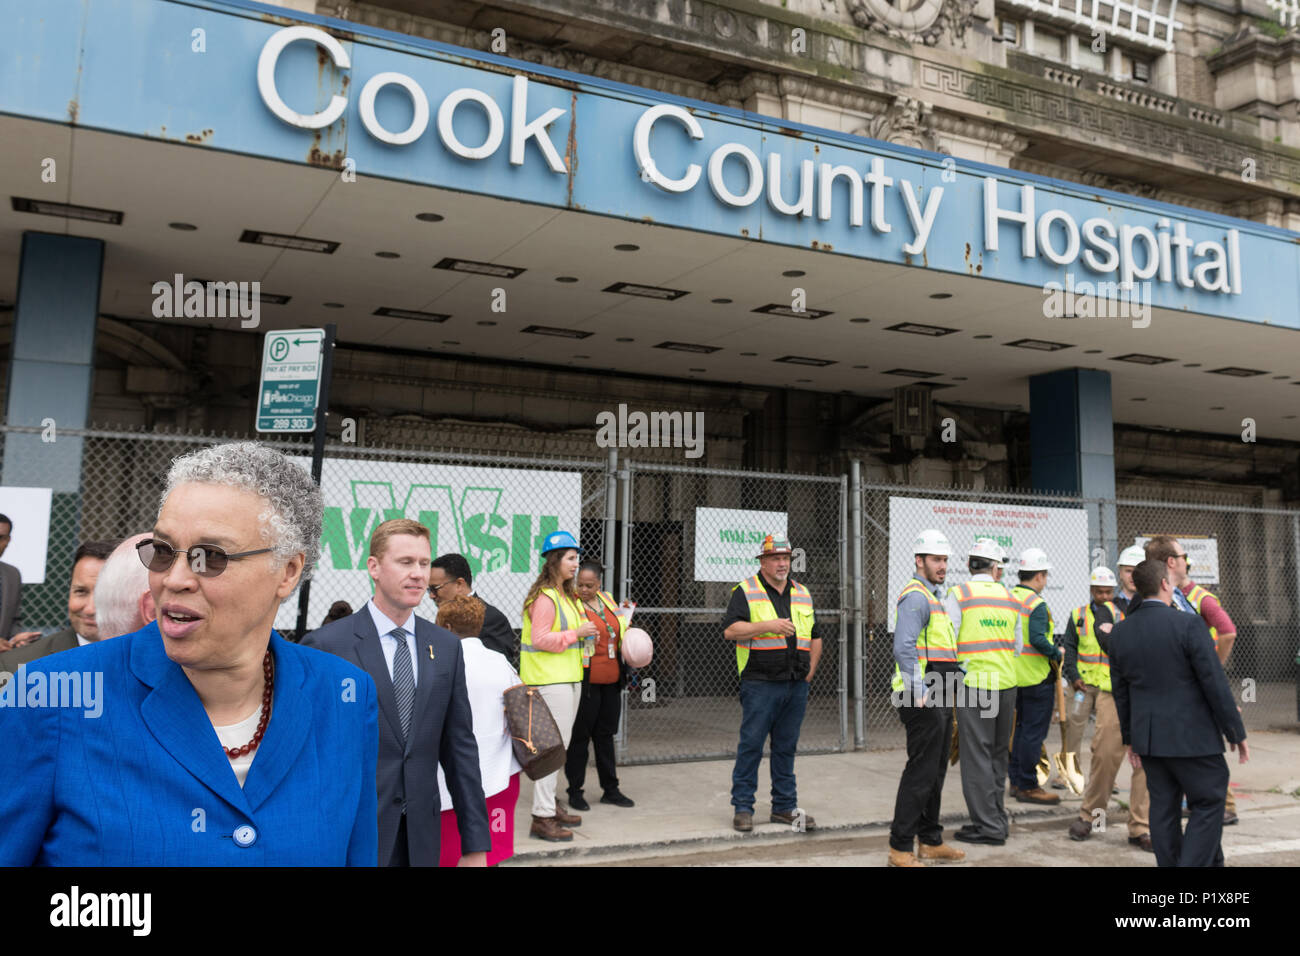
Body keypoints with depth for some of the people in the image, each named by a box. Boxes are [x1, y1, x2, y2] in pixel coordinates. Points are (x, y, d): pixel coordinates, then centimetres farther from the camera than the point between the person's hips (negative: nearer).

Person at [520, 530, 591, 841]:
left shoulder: (567, 595, 17)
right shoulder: (545, 597, -15)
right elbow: (539, 639, -22)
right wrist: (576, 633, -19)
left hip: (569, 677, 10)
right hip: (550, 679, -10)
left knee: (560, 744, 16)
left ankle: (549, 803, 28)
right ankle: (542, 817, -3)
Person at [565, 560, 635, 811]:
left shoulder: (607, 600, 11)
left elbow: (620, 632, 26)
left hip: (611, 681, 6)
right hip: (585, 682, -6)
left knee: (605, 734, 15)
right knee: (580, 736, 2)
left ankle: (610, 788, 24)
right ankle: (575, 791, 13)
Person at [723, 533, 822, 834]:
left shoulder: (802, 594, 16)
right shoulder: (746, 591, -2)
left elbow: (815, 637, 22)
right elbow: (730, 630, -13)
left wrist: (810, 671, 11)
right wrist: (768, 625, -19)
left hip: (796, 686, 5)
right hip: (760, 685, -5)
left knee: (786, 747, 12)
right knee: (751, 745, -2)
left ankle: (785, 807, 21)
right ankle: (743, 807, 8)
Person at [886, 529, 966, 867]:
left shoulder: (933, 597, 20)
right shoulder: (915, 597, -13)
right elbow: (904, 648, -24)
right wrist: (919, 694, -24)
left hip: (939, 699, 10)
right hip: (923, 700, -10)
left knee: (935, 772, 15)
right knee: (921, 772, -8)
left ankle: (931, 841, 24)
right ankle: (901, 847, -2)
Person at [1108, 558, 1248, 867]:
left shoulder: (1119, 632, 3)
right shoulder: (1189, 625, -14)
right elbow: (1215, 685, -12)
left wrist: (1130, 737, 18)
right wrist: (1236, 733, -2)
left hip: (1148, 737, 6)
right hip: (1192, 737, -5)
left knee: (1163, 808, 12)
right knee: (1208, 806, 5)